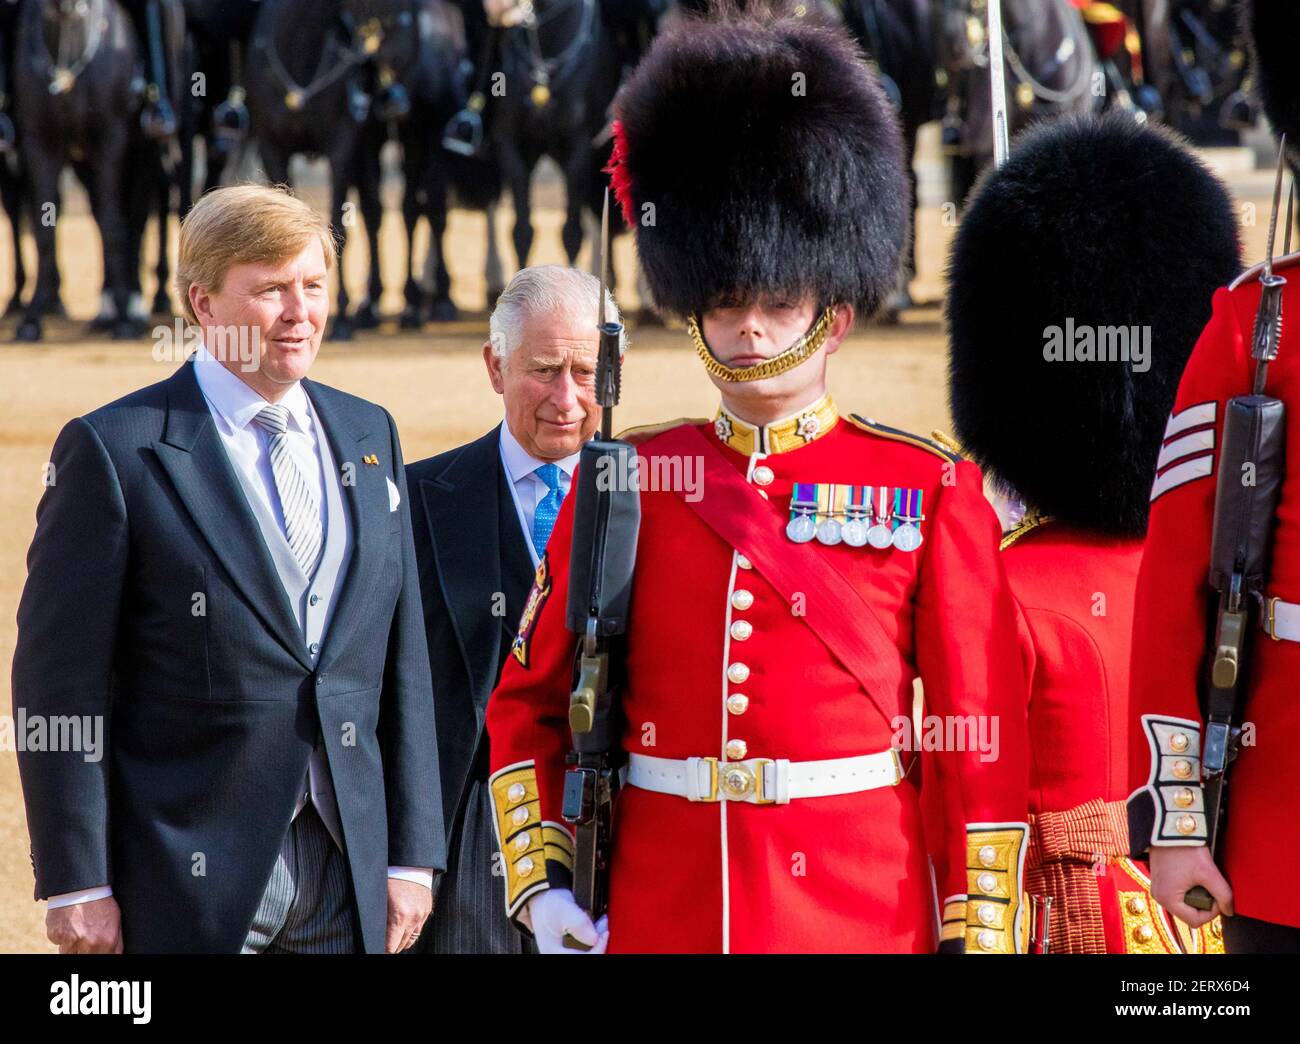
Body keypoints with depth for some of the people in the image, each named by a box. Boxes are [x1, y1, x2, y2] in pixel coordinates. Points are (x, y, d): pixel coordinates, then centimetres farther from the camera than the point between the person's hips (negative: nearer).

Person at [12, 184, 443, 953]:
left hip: (346, 882, 5)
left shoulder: (368, 435, 11)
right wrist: (77, 884, -11)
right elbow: (61, 684, -7)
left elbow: (403, 661, 12)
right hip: (187, 884, -5)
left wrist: (412, 856, 7)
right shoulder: (113, 450, -6)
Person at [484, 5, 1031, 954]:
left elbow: (984, 736, 1)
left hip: (862, 919, -2)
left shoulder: (930, 492, 2)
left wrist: (977, 934, -4)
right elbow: (529, 704, 13)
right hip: (656, 922, 2)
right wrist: (540, 882, 2)